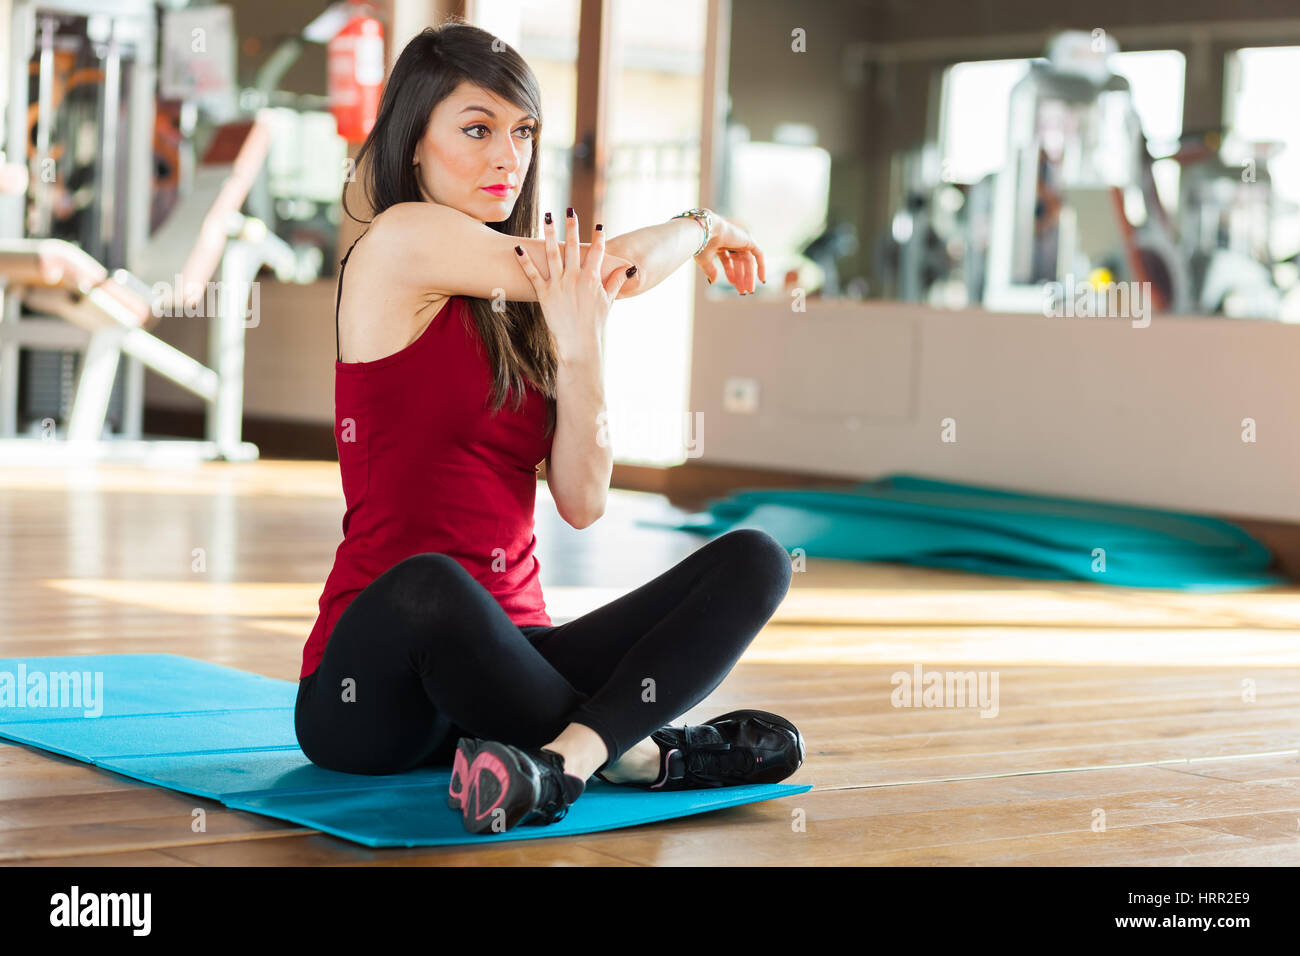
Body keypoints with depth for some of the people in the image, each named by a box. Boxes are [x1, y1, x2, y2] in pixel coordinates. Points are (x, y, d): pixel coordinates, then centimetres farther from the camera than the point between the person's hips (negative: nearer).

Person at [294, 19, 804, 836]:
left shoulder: (521, 305, 15)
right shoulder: (400, 243, -5)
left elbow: (583, 501, 4)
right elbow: (614, 270, -4)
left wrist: (579, 349, -10)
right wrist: (701, 226, 16)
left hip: (505, 655, 7)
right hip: (372, 693, -7)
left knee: (753, 560, -13)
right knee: (428, 586, -42)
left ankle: (568, 755, -37)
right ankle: (643, 753, -20)